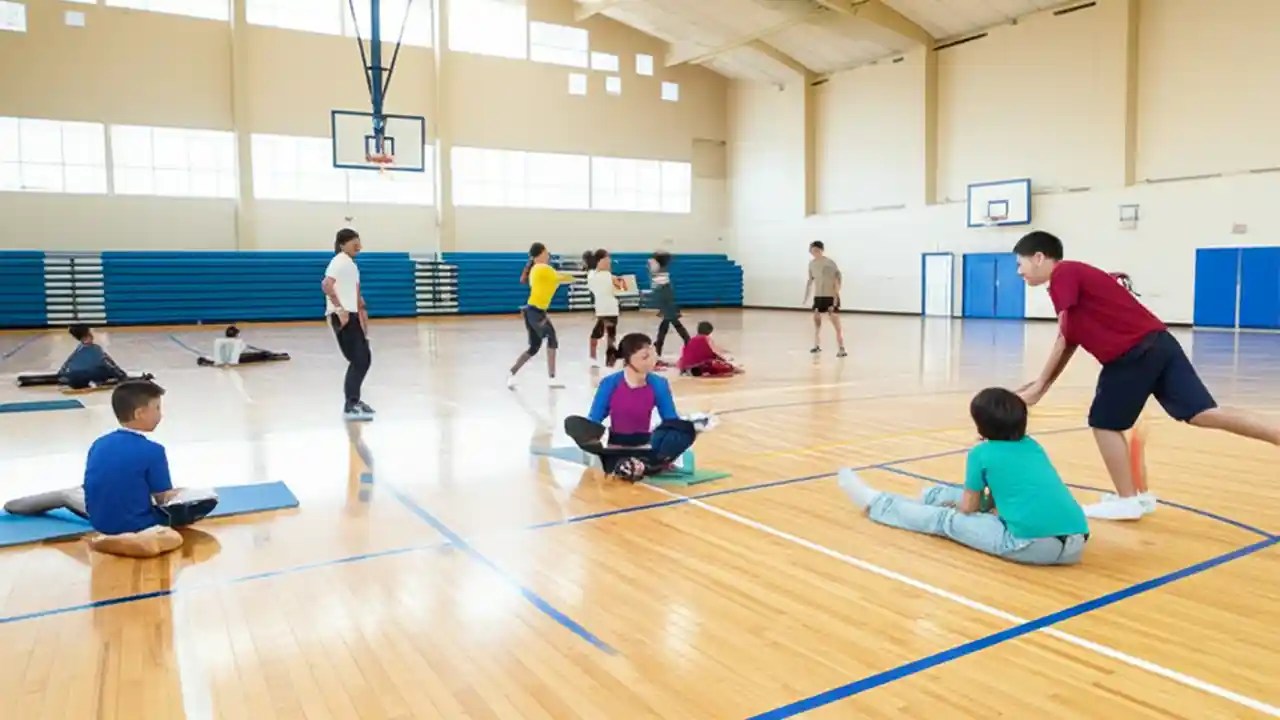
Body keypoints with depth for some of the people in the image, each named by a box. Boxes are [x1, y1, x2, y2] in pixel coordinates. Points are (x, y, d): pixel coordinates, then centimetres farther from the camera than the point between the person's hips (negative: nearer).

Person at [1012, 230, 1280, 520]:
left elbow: (1064, 341, -7)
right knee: (1204, 413, 3)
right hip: (1156, 343, 9)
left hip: (1133, 353, -9)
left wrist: (1039, 387, -1)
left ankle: (1128, 501, 14)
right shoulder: (1073, 277, 24)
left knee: (1104, 423, 6)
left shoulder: (1064, 274, -4)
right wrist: (1040, 385, 16)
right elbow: (1069, 344, 21)